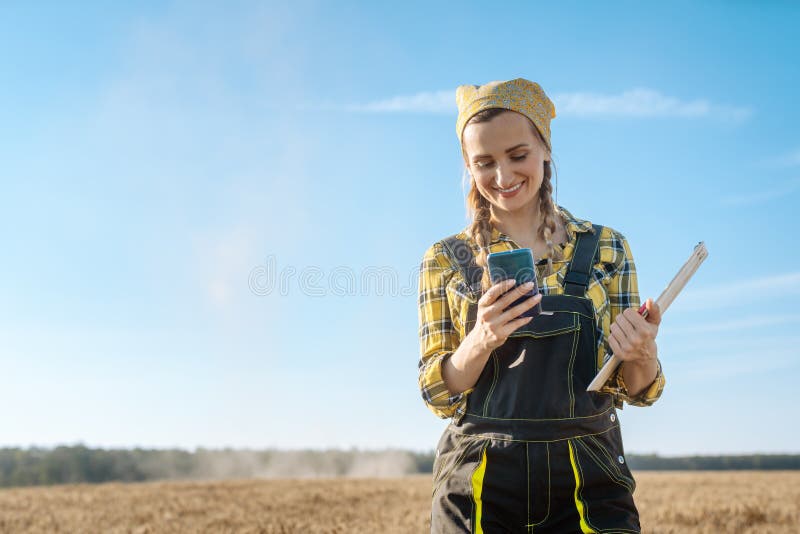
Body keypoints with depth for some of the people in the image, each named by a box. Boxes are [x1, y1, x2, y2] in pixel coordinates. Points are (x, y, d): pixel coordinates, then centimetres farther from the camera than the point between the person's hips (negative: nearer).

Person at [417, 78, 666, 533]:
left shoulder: (607, 248, 4)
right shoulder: (446, 260, 3)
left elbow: (637, 391, 6)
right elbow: (438, 395, 1)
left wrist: (642, 356, -17)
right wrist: (481, 341, -19)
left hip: (589, 482, 1)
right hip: (479, 484, 0)